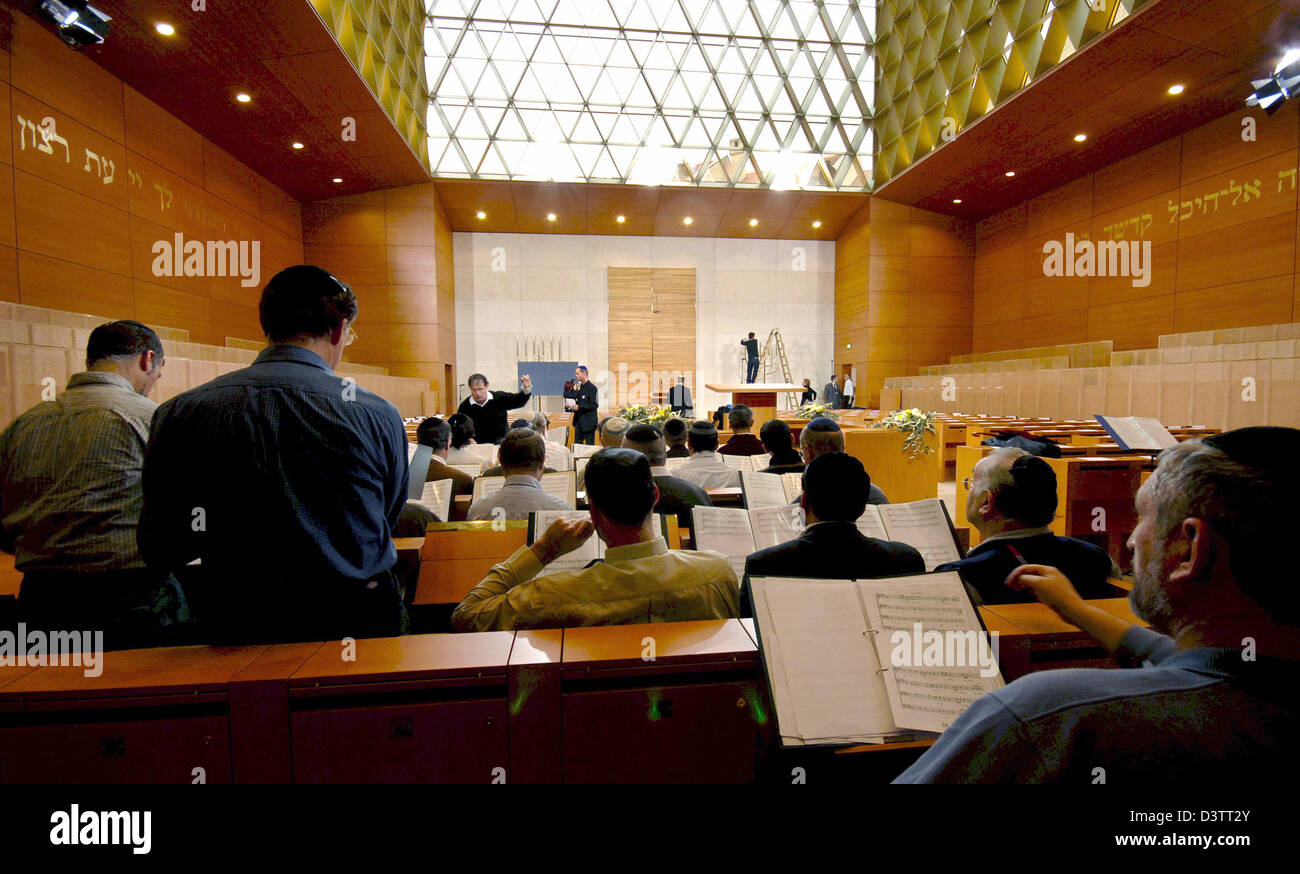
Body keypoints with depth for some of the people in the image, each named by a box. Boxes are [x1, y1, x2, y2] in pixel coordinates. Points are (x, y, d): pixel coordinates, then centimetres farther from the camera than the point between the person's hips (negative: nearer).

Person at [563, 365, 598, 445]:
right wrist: (569, 405, 1)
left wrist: (579, 407, -22)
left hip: (588, 422, -8)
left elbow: (594, 405, -17)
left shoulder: (591, 387, -11)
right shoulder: (579, 387, 12)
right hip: (579, 422, 8)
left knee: (589, 446, -2)